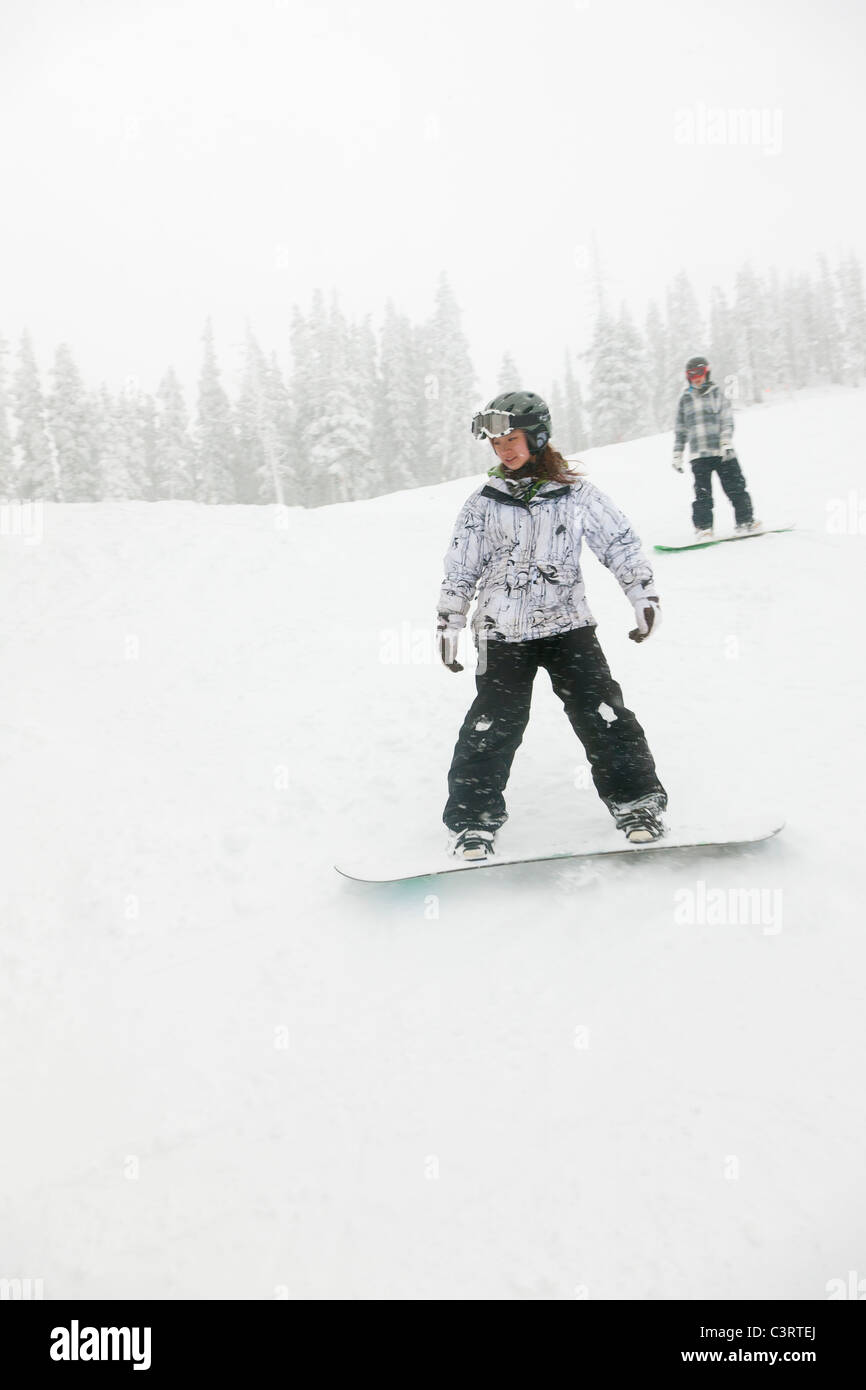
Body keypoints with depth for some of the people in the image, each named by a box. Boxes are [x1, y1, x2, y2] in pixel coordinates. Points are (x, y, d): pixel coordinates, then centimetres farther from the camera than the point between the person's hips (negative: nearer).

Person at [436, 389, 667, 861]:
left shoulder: (576, 494, 1)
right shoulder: (482, 503, 5)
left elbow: (620, 542, 5)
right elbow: (459, 570, 10)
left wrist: (644, 594, -1)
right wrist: (448, 624, 9)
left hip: (567, 624, 0)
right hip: (502, 632, 1)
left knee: (601, 712, -7)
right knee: (493, 725, -6)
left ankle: (637, 803, 7)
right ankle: (472, 822, 6)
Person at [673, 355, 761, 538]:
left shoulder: (717, 394, 9)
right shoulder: (685, 399, 14)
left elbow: (727, 420, 1)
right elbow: (680, 429, 17)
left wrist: (726, 442, -13)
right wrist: (677, 454, 12)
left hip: (722, 452, -1)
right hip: (698, 455, 1)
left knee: (735, 488, -1)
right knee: (702, 492, -5)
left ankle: (745, 520, 10)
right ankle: (703, 527, 1)